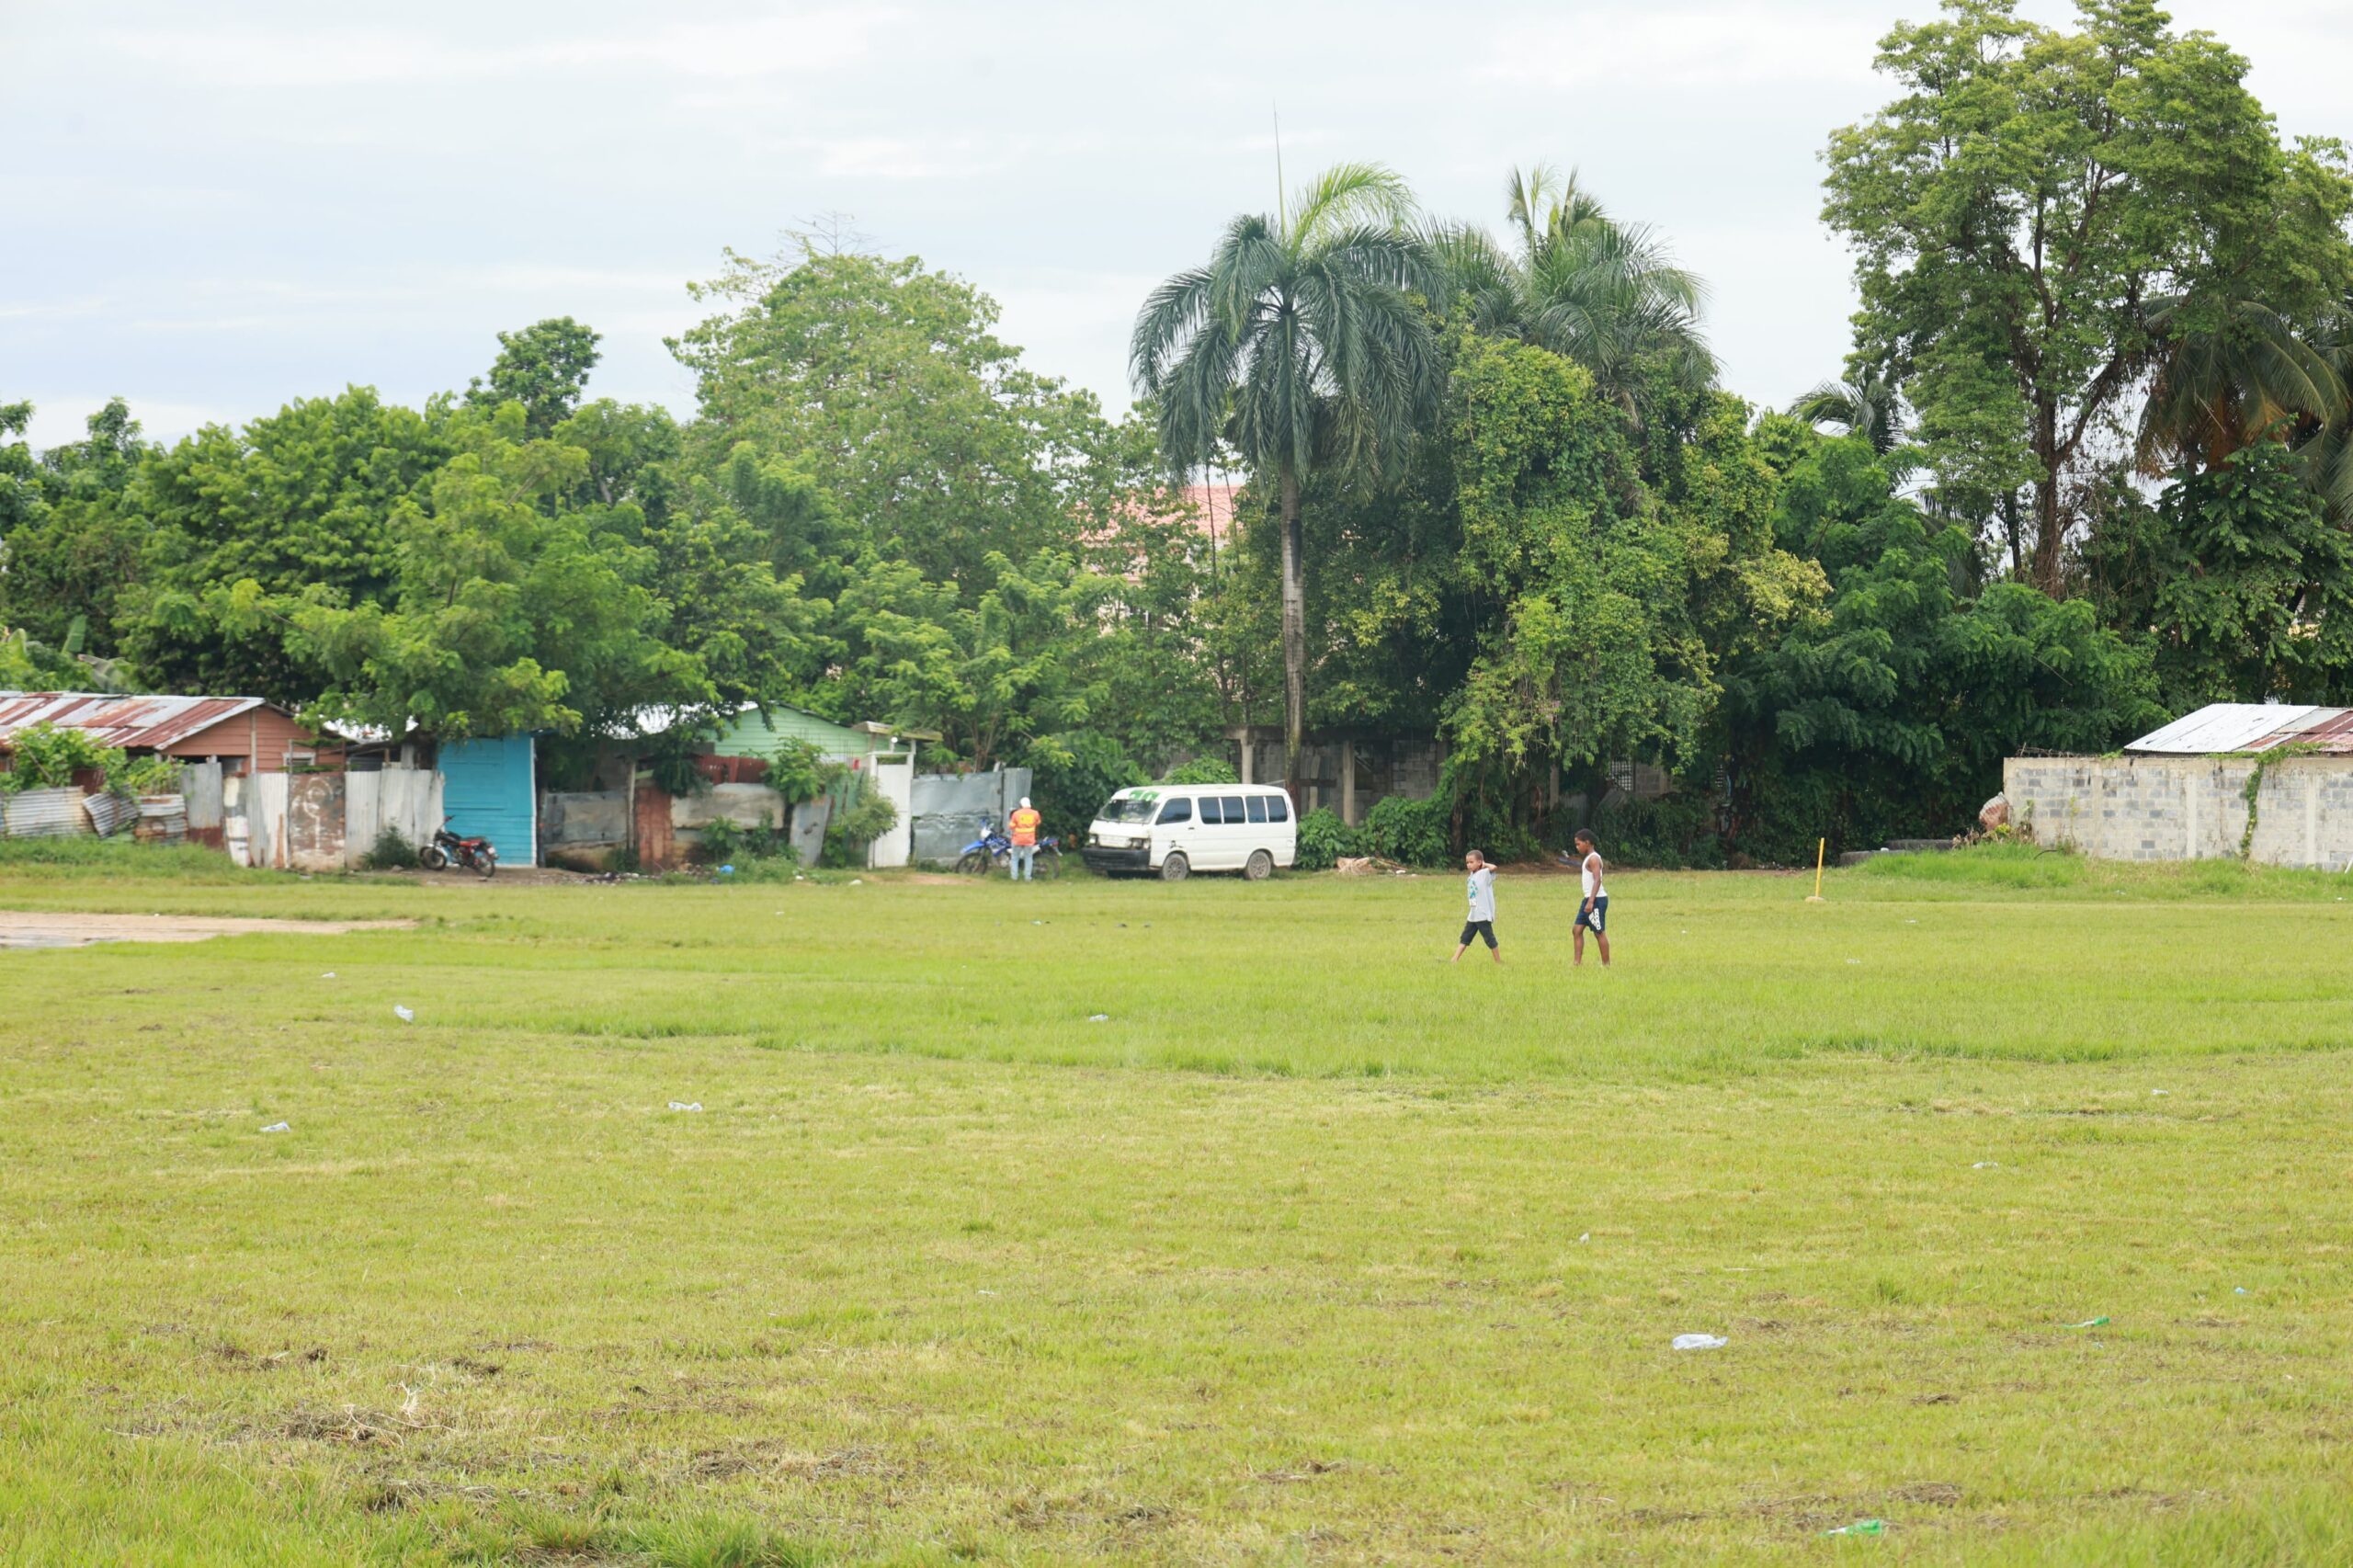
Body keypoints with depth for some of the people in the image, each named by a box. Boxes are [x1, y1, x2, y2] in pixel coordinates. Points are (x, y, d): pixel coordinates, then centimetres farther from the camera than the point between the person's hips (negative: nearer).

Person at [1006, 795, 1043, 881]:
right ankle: (1027, 877, 5)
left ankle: (1014, 876, 10)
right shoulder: (1034, 814, -6)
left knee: (1015, 858, 12)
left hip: (1018, 839, -1)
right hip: (1029, 840, 1)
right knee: (1028, 858, 9)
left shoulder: (1016, 813, -10)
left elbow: (1011, 826, -7)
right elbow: (1038, 822, 14)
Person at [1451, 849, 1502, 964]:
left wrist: (1485, 864, -15)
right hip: (1473, 916, 8)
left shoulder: (1484, 874, -13)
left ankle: (1499, 961, 9)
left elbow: (1493, 868, -28)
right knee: (1465, 938, 7)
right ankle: (1455, 960, 8)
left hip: (1483, 915, -8)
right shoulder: (1472, 876, 12)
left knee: (1489, 939, -1)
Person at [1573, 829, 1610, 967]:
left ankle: (1606, 965, 1)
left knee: (1599, 932, -5)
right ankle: (1577, 962, 4)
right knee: (1578, 930, 5)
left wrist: (1591, 901, -26)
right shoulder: (1588, 858, 17)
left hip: (1597, 899, -10)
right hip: (1589, 899, 10)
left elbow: (1597, 880, -22)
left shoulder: (1593, 859, -14)